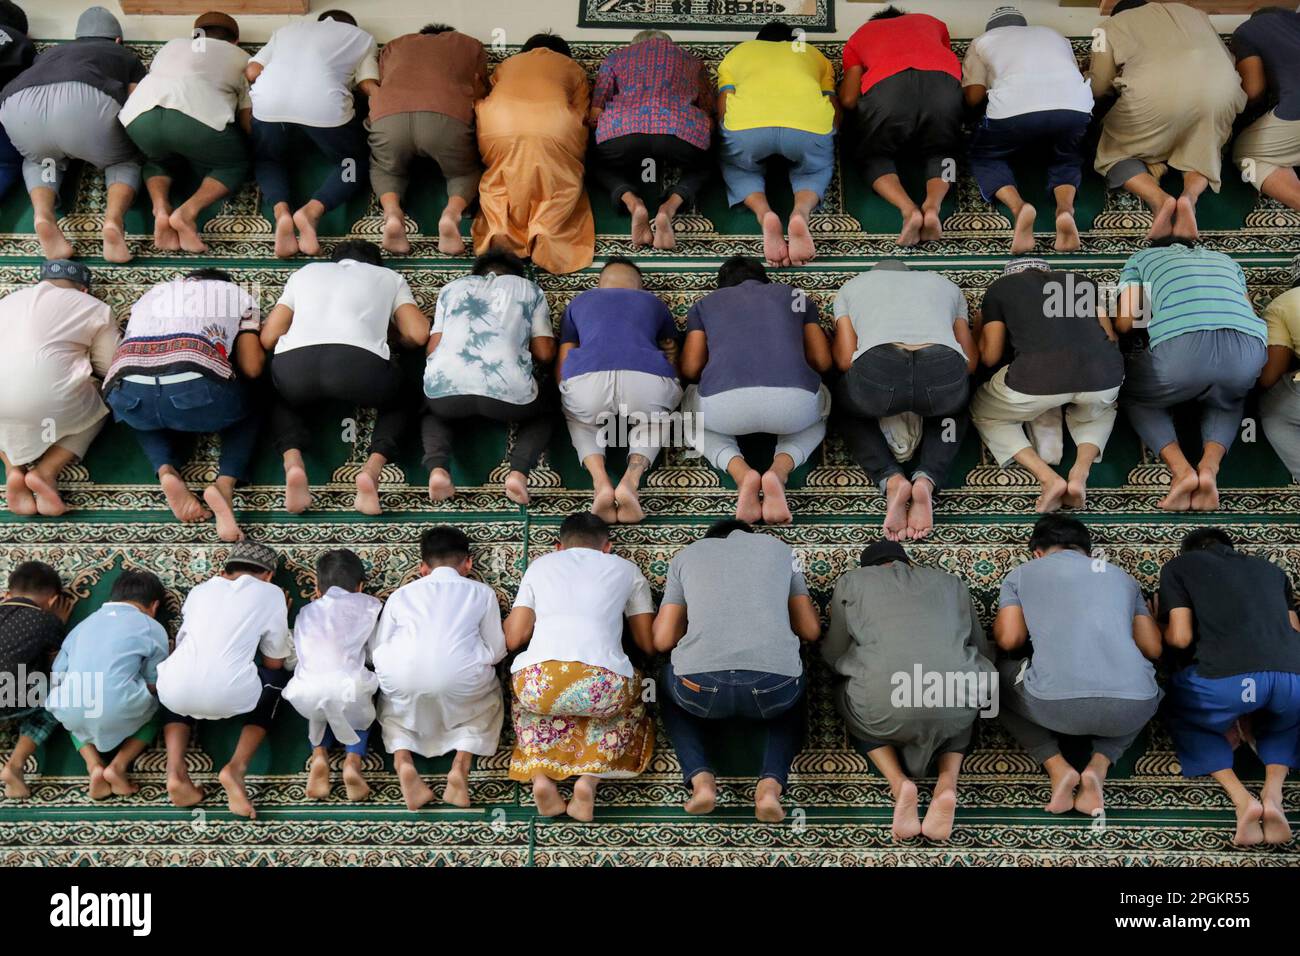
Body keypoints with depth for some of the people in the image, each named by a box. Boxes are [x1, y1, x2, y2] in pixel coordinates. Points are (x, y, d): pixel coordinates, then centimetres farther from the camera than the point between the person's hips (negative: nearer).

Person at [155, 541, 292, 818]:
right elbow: (275, 662, 20)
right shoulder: (271, 594, 16)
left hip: (178, 692, 4)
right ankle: (236, 767, 8)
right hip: (229, 696, -3)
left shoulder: (200, 589, 24)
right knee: (275, 679, 30)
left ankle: (175, 770, 14)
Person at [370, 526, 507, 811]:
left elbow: (376, 650, 22)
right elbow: (496, 652, 19)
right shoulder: (481, 592, 22)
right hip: (462, 682, -1)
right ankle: (461, 765, 7)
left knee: (392, 711, 35)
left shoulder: (402, 593, 26)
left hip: (402, 681, 1)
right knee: (489, 704, 32)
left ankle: (403, 762, 6)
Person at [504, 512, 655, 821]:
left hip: (538, 681, 1)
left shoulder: (540, 565, 23)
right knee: (628, 710, 33)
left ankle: (540, 775, 9)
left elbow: (513, 639, 17)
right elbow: (648, 644, 25)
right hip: (603, 684, -1)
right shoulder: (626, 569, 22)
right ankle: (590, 778, 7)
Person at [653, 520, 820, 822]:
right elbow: (811, 630, 24)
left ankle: (700, 778, 11)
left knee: (671, 691, 36)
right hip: (773, 680, 1)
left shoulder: (687, 554, 22)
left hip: (701, 683, 0)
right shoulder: (779, 548, 24)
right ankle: (771, 783, 10)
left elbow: (662, 640, 19)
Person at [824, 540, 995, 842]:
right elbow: (982, 651, 27)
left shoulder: (852, 580, 22)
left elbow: (834, 655, 22)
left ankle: (899, 783, 7)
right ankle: (947, 784, 8)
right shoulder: (951, 582, 28)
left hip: (886, 706, -2)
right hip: (954, 704, 2)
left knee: (848, 697, 32)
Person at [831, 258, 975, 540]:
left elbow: (845, 360, 20)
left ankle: (891, 479, 8)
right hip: (945, 367, 1)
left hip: (878, 367, -1)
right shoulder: (945, 284, 38)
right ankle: (927, 480, 8)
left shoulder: (851, 286, 34)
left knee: (846, 406, 35)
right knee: (953, 409, 38)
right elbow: (970, 362, 31)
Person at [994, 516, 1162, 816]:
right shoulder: (1121, 575, 27)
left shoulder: (1021, 573, 19)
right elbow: (1152, 648, 24)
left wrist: (1000, 619, 33)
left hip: (1057, 703, -2)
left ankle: (1057, 768, 9)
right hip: (1132, 707, 2)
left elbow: (1009, 640, 10)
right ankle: (1099, 766, 11)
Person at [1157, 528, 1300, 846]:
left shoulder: (1178, 566, 21)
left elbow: (1180, 638, 11)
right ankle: (1273, 793, 11)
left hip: (1225, 678, -3)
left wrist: (1162, 629, 34)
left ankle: (1242, 799, 8)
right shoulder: (1272, 569, 33)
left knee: (1185, 721, 30)